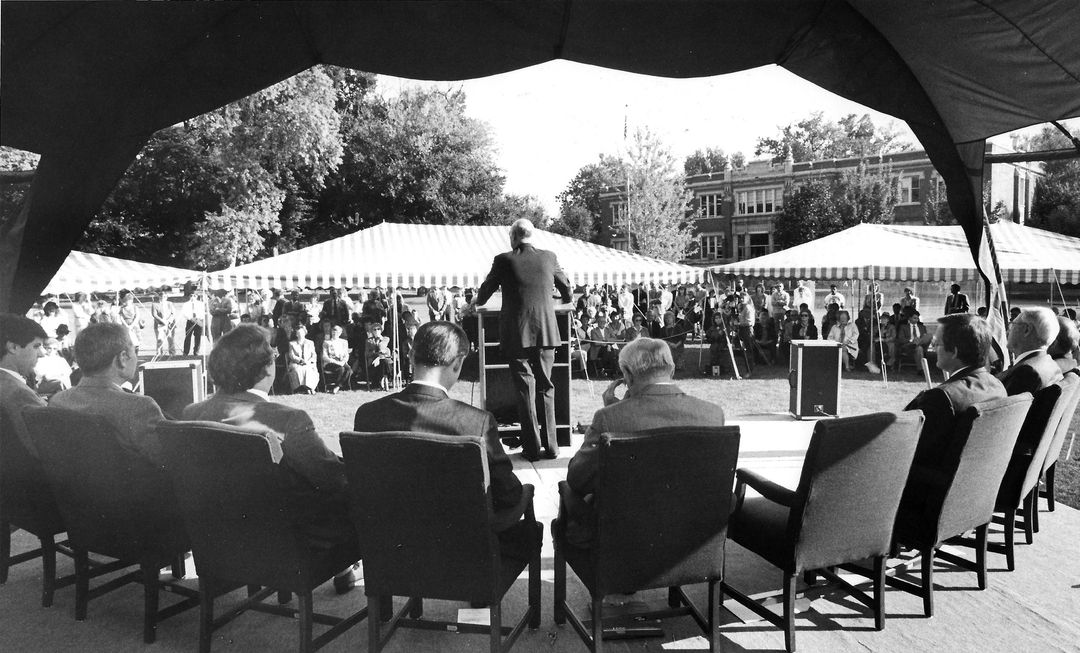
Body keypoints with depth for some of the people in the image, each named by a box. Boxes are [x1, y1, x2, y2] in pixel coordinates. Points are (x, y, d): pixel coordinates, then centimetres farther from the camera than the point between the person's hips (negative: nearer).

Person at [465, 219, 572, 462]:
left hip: (516, 334, -2)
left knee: (525, 389, 4)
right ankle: (550, 446, 13)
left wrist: (475, 304, 33)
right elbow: (566, 289, 17)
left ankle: (532, 448, 6)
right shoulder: (549, 258, 3)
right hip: (546, 332, 2)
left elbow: (486, 290, 11)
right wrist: (565, 302, 41)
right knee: (546, 388, 11)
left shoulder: (503, 260, -4)